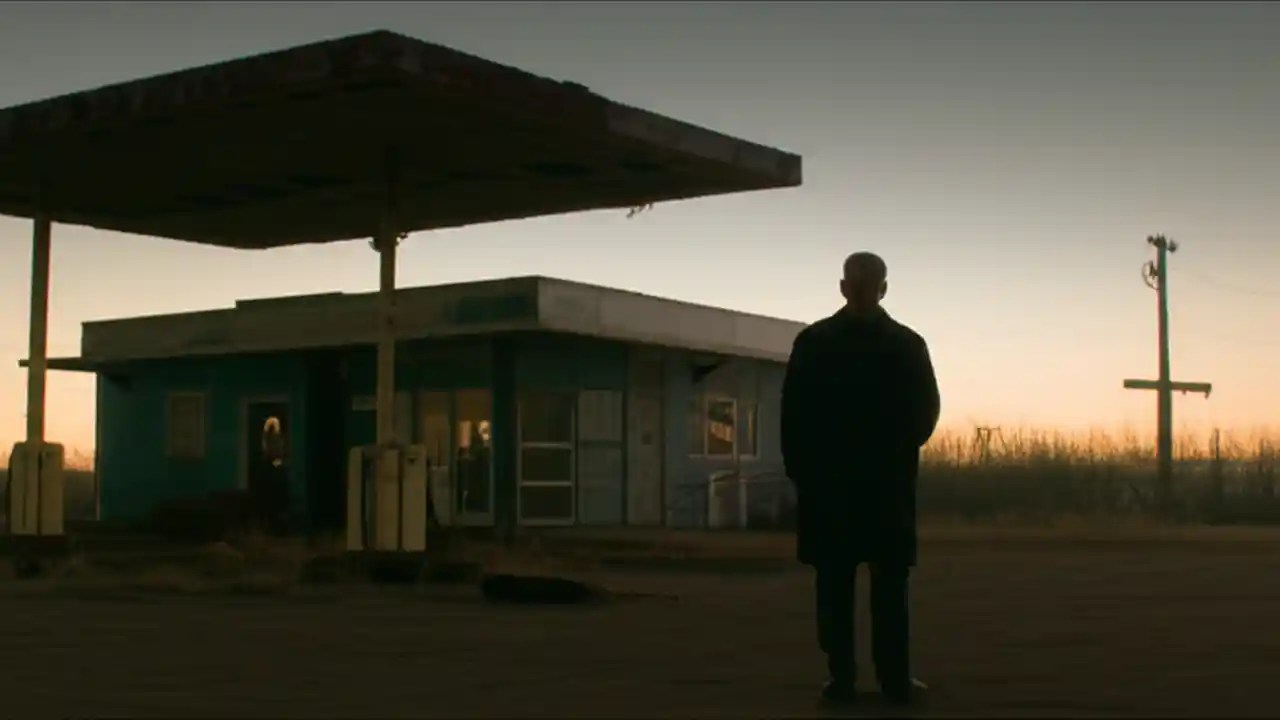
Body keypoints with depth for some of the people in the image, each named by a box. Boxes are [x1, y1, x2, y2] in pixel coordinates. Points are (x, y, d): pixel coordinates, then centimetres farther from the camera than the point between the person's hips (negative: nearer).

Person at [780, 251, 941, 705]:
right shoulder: (908, 344, -1)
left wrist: (799, 468, 5)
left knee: (834, 582, 3)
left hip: (827, 478, 0)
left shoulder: (812, 341, -1)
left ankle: (842, 677, 1)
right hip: (889, 479, 0)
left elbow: (793, 414, -3)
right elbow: (926, 412, -1)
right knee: (889, 582, 4)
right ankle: (895, 678, 3)